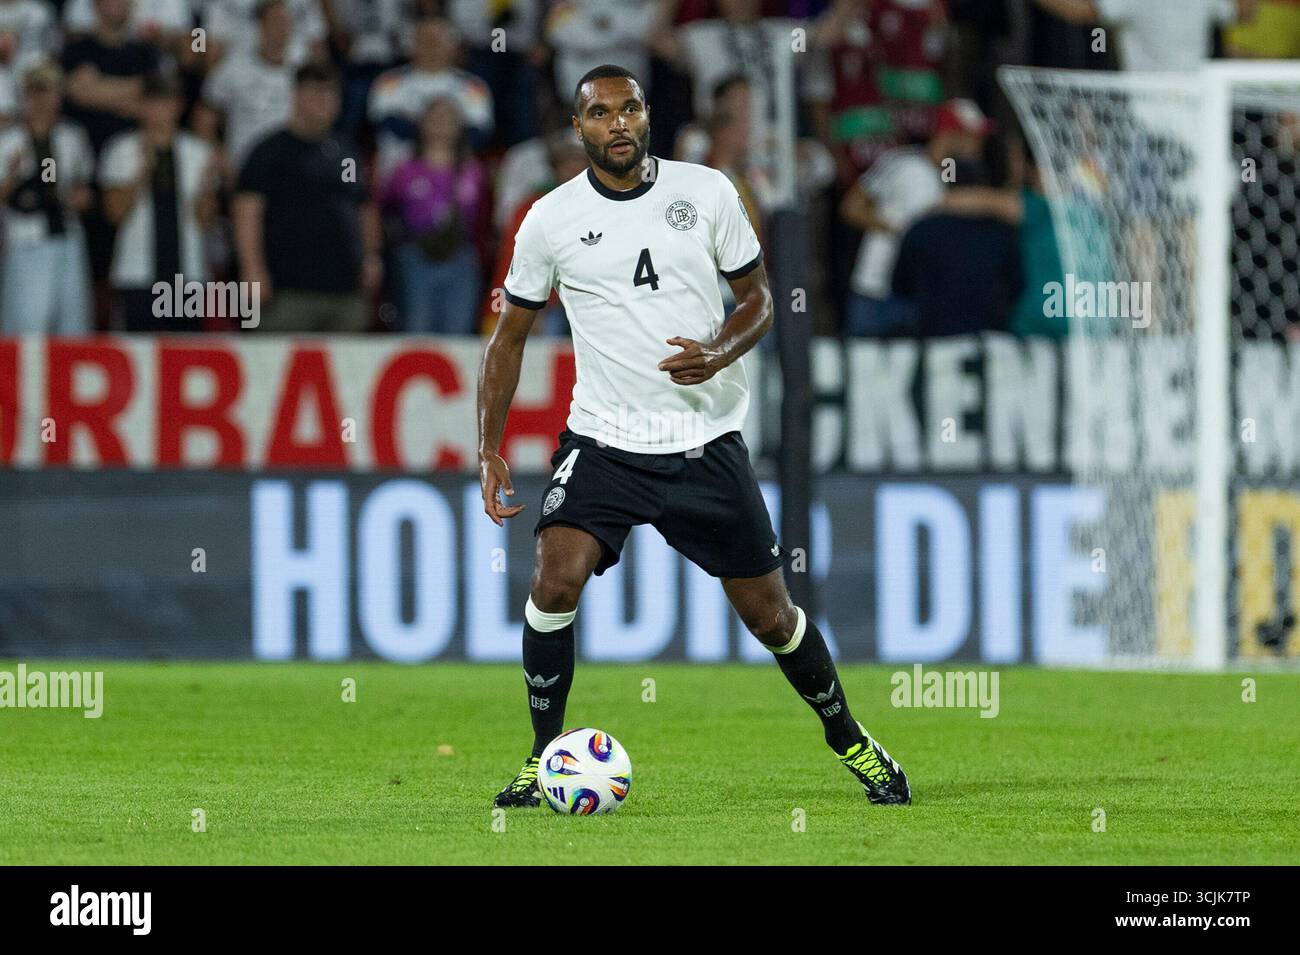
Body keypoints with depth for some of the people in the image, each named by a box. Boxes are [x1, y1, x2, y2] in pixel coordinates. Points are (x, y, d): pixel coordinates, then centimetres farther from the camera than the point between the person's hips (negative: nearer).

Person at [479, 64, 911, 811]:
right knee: (556, 581, -22)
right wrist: (491, 449, 1)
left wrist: (720, 352, -15)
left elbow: (759, 296, 7)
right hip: (604, 441, 0)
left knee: (770, 614, 5)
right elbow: (511, 336, 8)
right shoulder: (552, 219, -1)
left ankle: (850, 740, 30)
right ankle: (544, 757, -6)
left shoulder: (707, 192, -1)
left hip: (707, 441, 0)